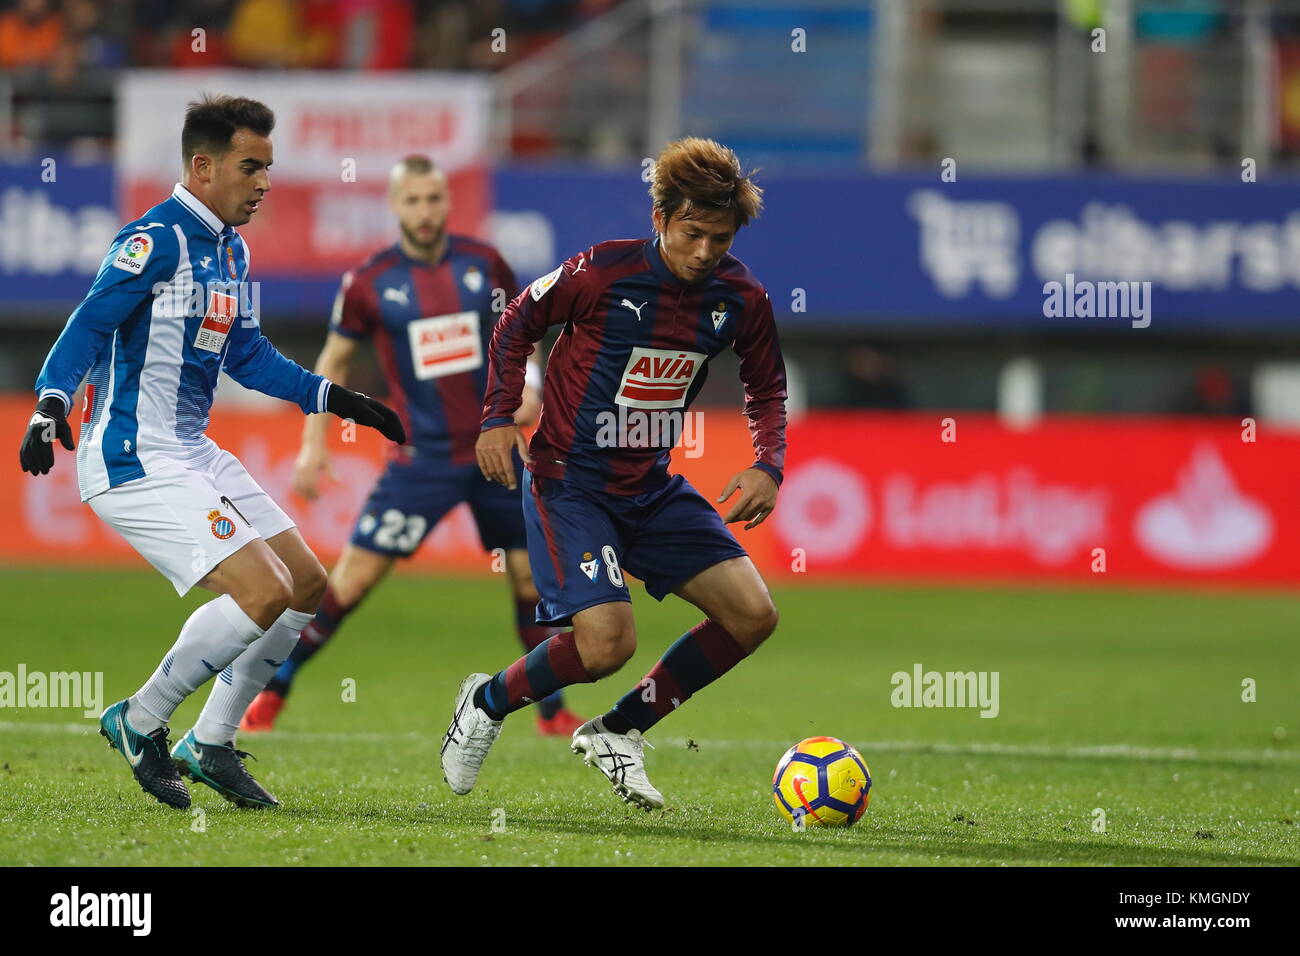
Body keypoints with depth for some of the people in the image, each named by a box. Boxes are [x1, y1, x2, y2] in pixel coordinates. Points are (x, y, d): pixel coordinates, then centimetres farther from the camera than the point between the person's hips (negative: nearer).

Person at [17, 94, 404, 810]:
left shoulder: (231, 249, 14)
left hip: (193, 452, 10)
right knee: (263, 592, -19)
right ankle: (139, 725, -2)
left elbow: (249, 357, 24)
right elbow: (90, 323, -22)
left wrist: (335, 398, 23)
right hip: (133, 462, -10)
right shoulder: (156, 240, -15)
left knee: (306, 584, 9)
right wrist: (51, 403, -37)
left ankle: (210, 744, 17)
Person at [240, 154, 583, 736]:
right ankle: (270, 693, 4)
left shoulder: (483, 263, 1)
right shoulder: (370, 282, -6)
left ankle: (553, 712, 20)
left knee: (532, 579, 5)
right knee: (352, 578, -8)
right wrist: (314, 443, -2)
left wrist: (528, 386, -2)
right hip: (422, 458, -3)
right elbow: (333, 361, 6)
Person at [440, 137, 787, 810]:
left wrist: (768, 465, -4)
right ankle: (488, 703, 8)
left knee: (752, 615, -5)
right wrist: (499, 418, -9)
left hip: (651, 488, 6)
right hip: (567, 481, -6)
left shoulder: (740, 298, -4)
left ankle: (617, 732, 12)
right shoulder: (602, 273, -17)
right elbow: (517, 324, 0)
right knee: (607, 643, -22)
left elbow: (766, 388, 13)